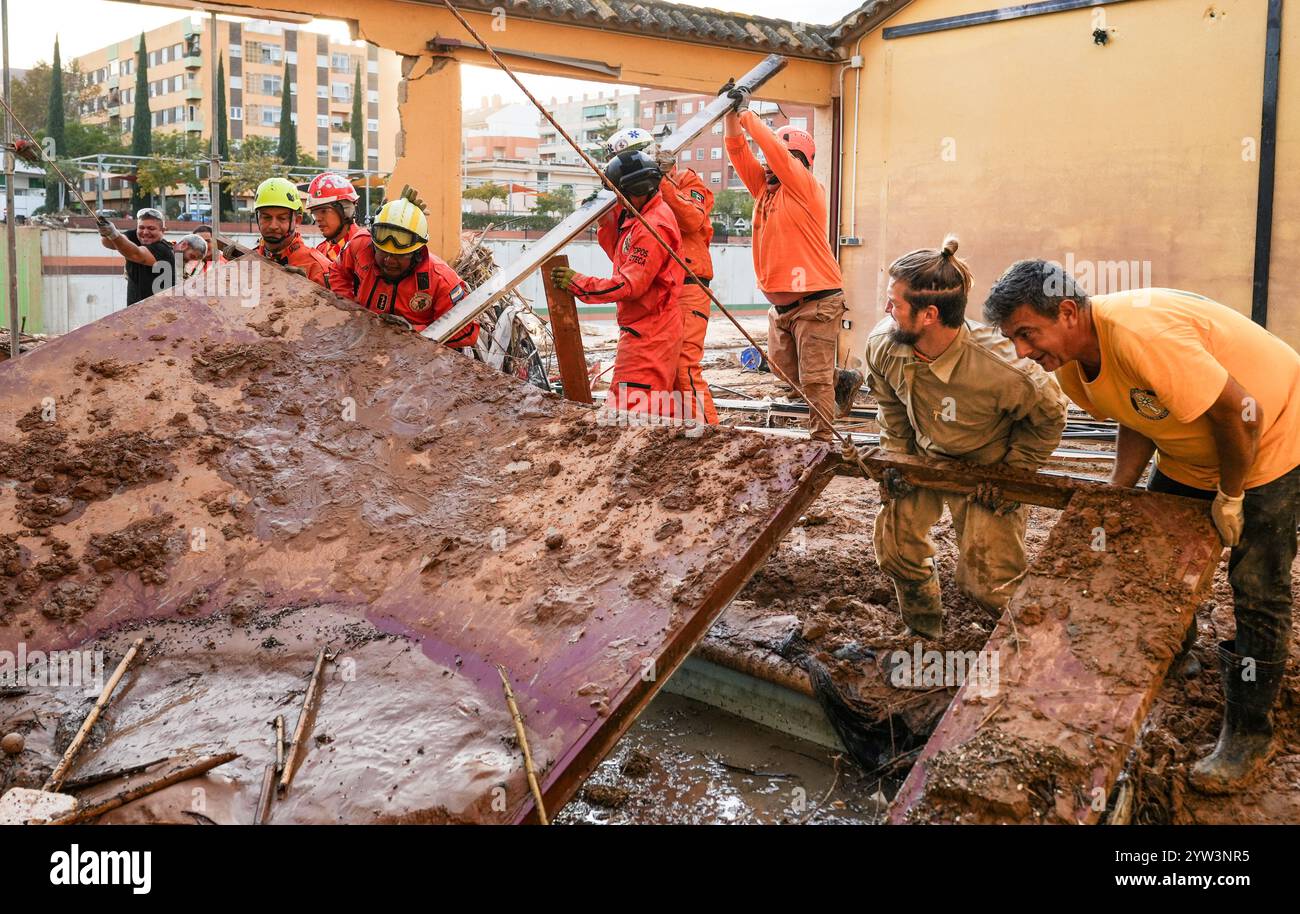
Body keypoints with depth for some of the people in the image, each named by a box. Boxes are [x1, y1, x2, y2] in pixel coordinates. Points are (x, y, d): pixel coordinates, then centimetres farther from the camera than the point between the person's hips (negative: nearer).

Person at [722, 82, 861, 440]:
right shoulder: (764, 188, 12)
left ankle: (822, 442, 1)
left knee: (813, 379, -7)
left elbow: (775, 148, -20)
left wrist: (746, 114, -16)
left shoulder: (806, 188, -8)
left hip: (816, 301, -8)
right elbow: (737, 149, 7)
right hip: (780, 303, 8)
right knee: (783, 367, 17)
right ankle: (843, 381, 36)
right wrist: (730, 113, -4)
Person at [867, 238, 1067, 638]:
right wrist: (896, 455, -1)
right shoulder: (882, 344, -20)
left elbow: (1049, 415, -16)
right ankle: (924, 629, 28)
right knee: (895, 545, 1)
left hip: (985, 469, -4)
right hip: (923, 456, 5)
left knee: (991, 585, -6)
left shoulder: (999, 369, -37)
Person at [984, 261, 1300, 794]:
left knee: (1257, 591, -4)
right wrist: (1115, 496, -5)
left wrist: (1229, 497, -19)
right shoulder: (1069, 362, -11)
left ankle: (1247, 736, 7)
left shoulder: (1142, 335, -39)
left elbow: (1241, 413, -33)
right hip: (1190, 450, 8)